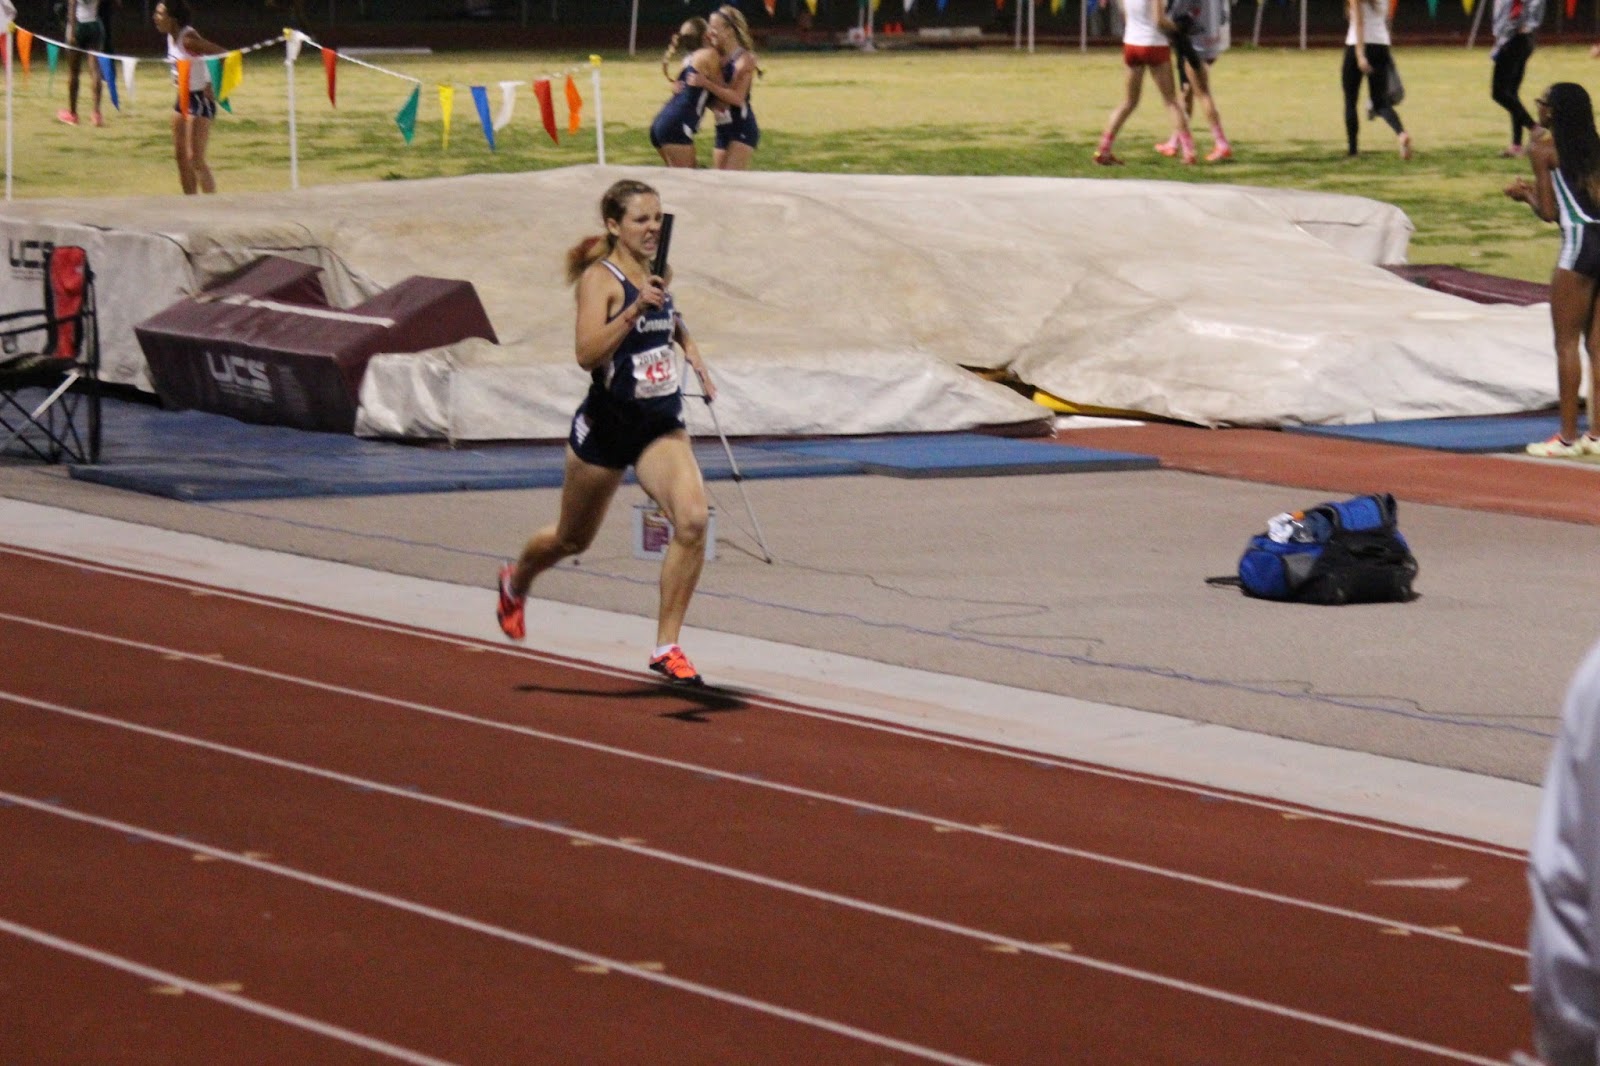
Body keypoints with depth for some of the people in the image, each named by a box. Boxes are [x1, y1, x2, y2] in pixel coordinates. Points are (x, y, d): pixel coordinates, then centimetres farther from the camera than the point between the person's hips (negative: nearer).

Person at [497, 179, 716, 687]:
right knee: (572, 538, 17)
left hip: (662, 425, 4)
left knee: (693, 519, -21)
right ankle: (515, 581, 52)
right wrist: (634, 310, -37)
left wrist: (689, 347, 13)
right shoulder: (600, 278, -15)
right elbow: (587, 354, -29)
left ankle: (667, 646, -14)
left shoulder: (658, 272, 5)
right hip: (607, 425, -4)